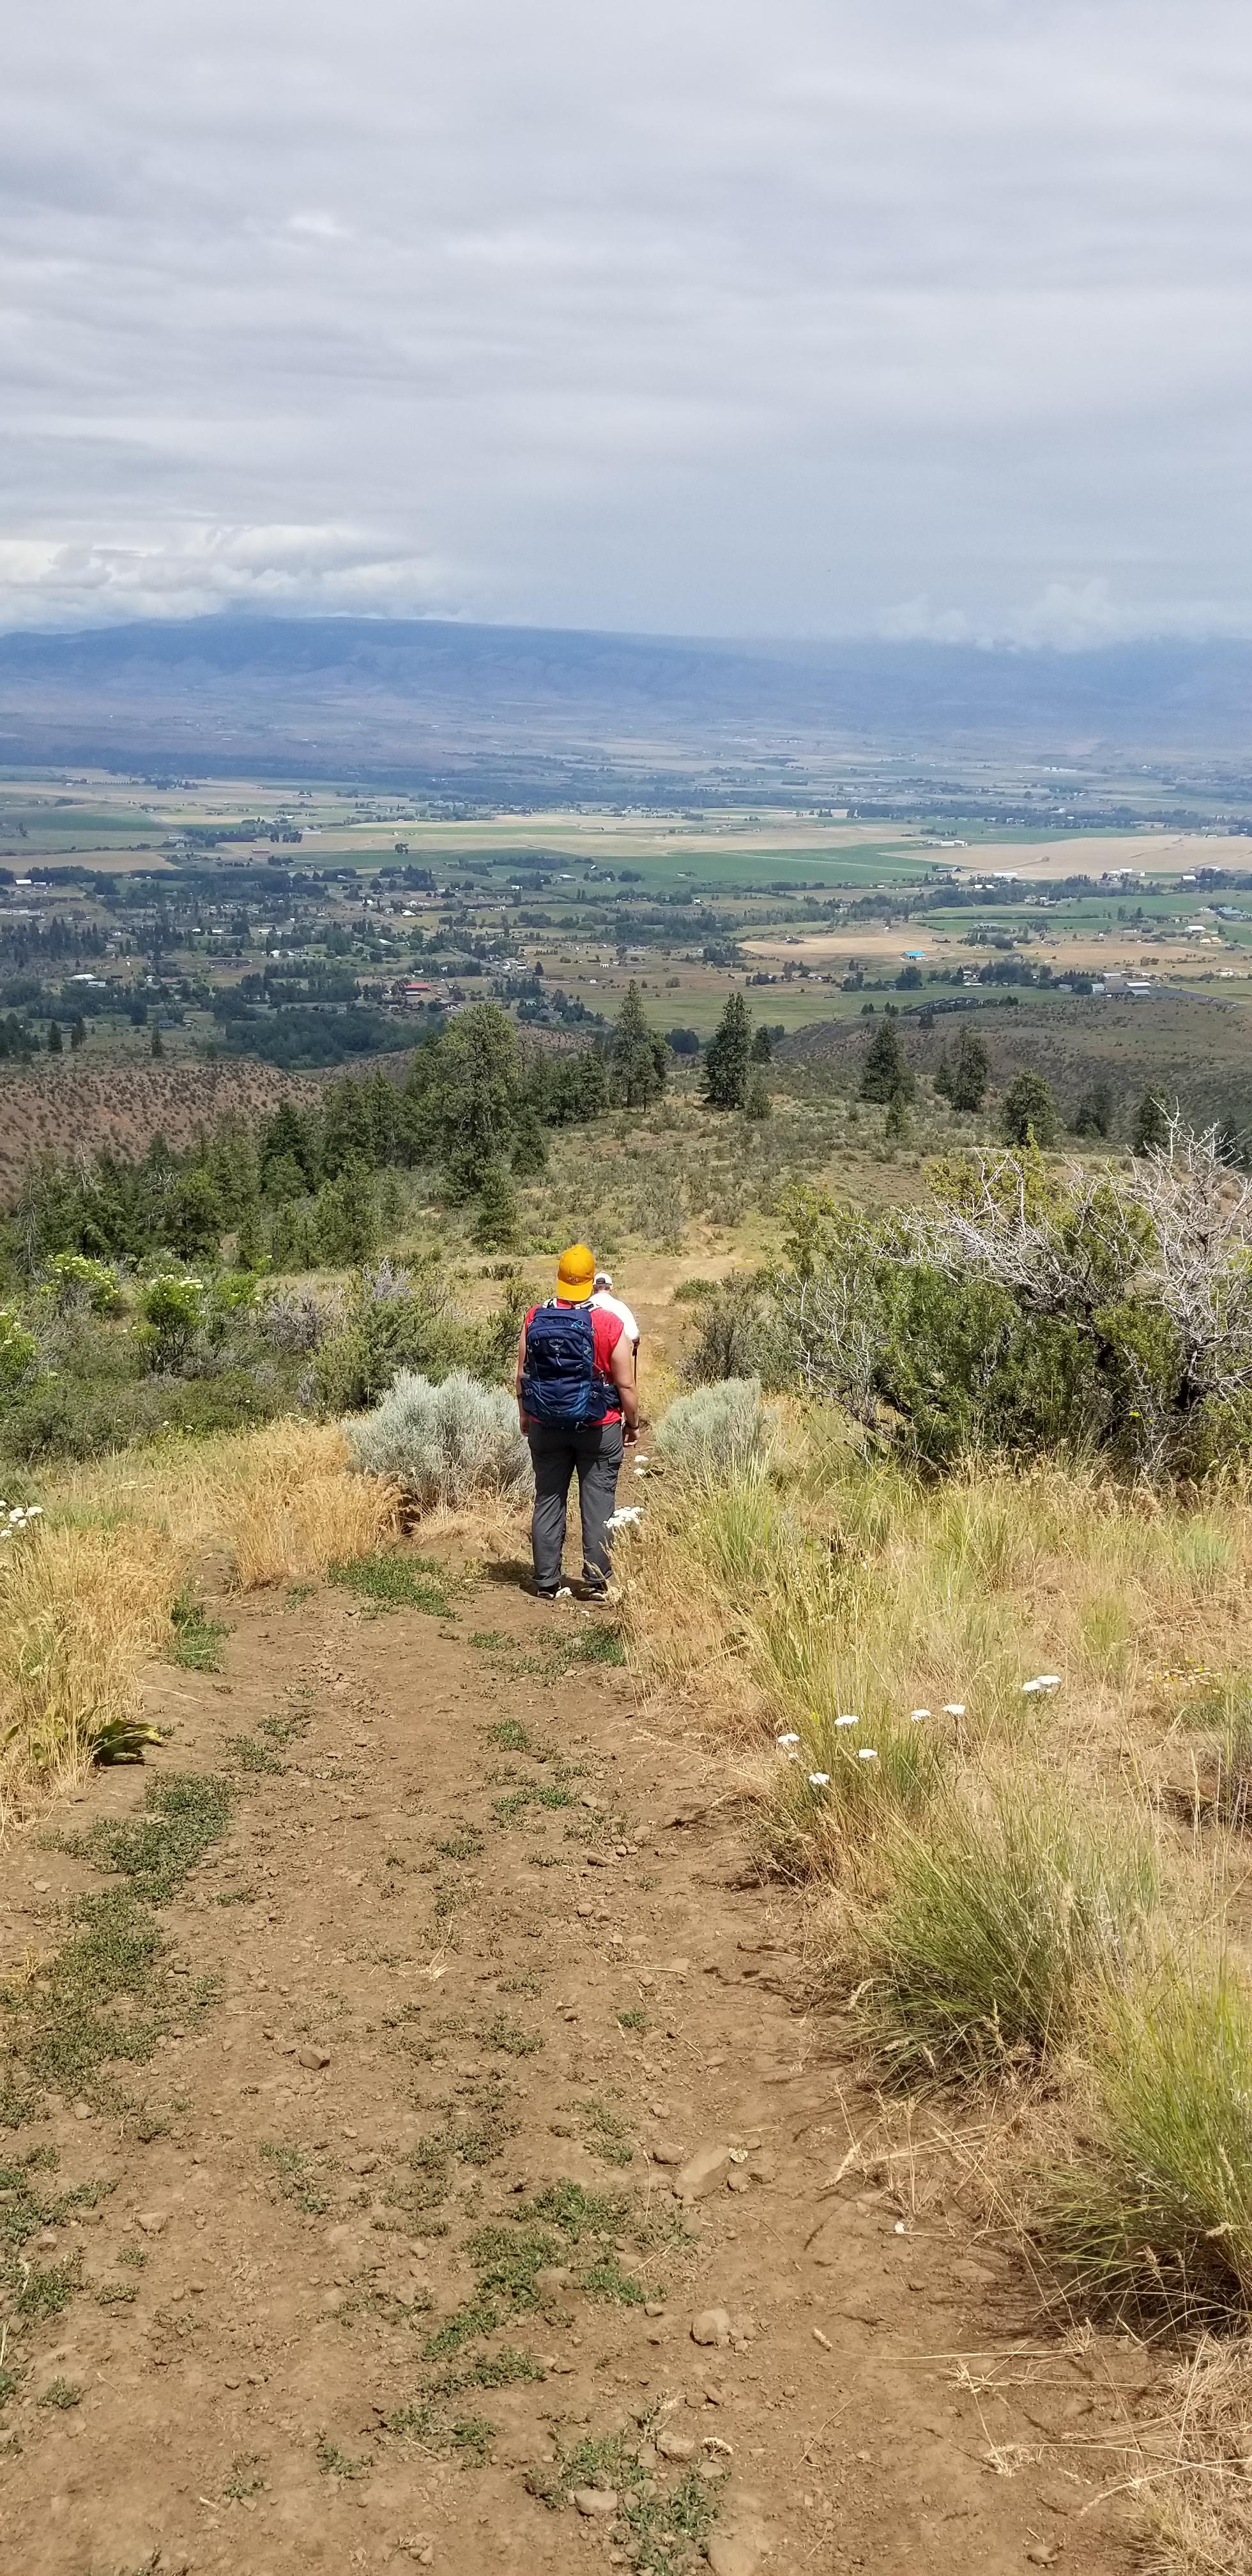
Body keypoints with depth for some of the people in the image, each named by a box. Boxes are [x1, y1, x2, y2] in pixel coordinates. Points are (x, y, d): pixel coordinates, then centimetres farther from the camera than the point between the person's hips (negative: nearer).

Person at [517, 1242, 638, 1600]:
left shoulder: (534, 1319, -5)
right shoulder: (609, 1325, -13)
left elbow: (522, 1375, 2)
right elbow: (626, 1385, -10)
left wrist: (525, 1415, 17)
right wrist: (632, 1423, 6)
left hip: (545, 1426, 3)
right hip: (599, 1428, -2)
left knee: (548, 1500, 10)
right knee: (598, 1502, 6)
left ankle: (547, 1581, 12)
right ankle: (596, 1579, 7)